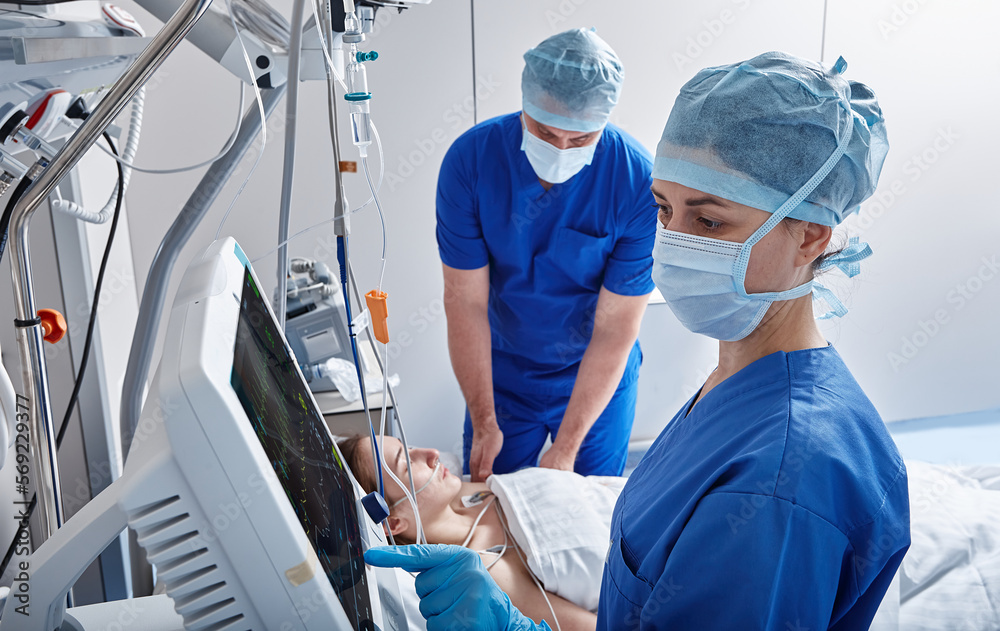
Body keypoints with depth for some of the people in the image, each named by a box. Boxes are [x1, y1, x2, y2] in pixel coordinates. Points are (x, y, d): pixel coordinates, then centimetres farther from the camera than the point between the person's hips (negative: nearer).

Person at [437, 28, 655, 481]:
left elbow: (615, 329, -20)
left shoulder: (640, 185, -24)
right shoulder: (471, 159, -20)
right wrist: (484, 422, -15)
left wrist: (566, 448, -19)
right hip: (502, 372, 1)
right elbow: (465, 302, -16)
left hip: (597, 377, -1)